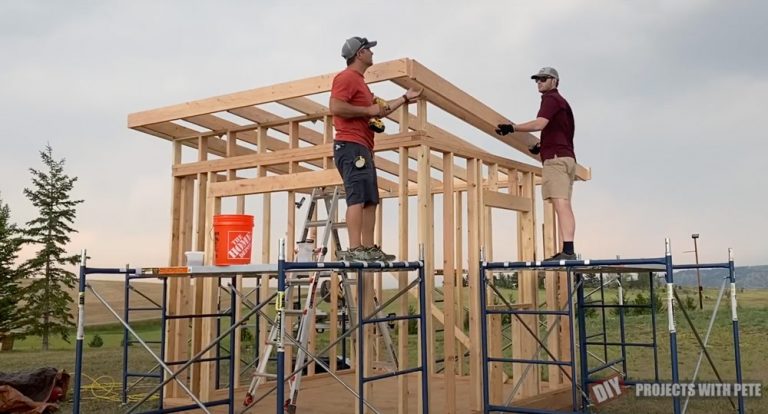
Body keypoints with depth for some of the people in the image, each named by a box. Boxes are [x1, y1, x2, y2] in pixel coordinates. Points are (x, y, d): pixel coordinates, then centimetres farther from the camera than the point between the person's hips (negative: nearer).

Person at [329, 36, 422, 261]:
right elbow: (335, 107, -20)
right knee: (358, 198, -18)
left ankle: (369, 249, 7)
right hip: (351, 146, -11)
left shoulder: (359, 81, 27)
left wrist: (406, 97, 38)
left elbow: (379, 110, 34)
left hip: (362, 148, 11)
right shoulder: (347, 77, -5)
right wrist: (368, 110, -13)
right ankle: (355, 250, -21)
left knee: (370, 200, 7)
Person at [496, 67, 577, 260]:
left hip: (556, 157, -10)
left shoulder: (551, 98, -3)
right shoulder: (562, 101, 28)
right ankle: (567, 251, 2)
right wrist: (541, 146, 29)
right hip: (566, 157, 10)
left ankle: (568, 251, -25)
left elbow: (539, 124, -19)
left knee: (561, 205, -18)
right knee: (564, 206, 5)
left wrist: (513, 127, -18)